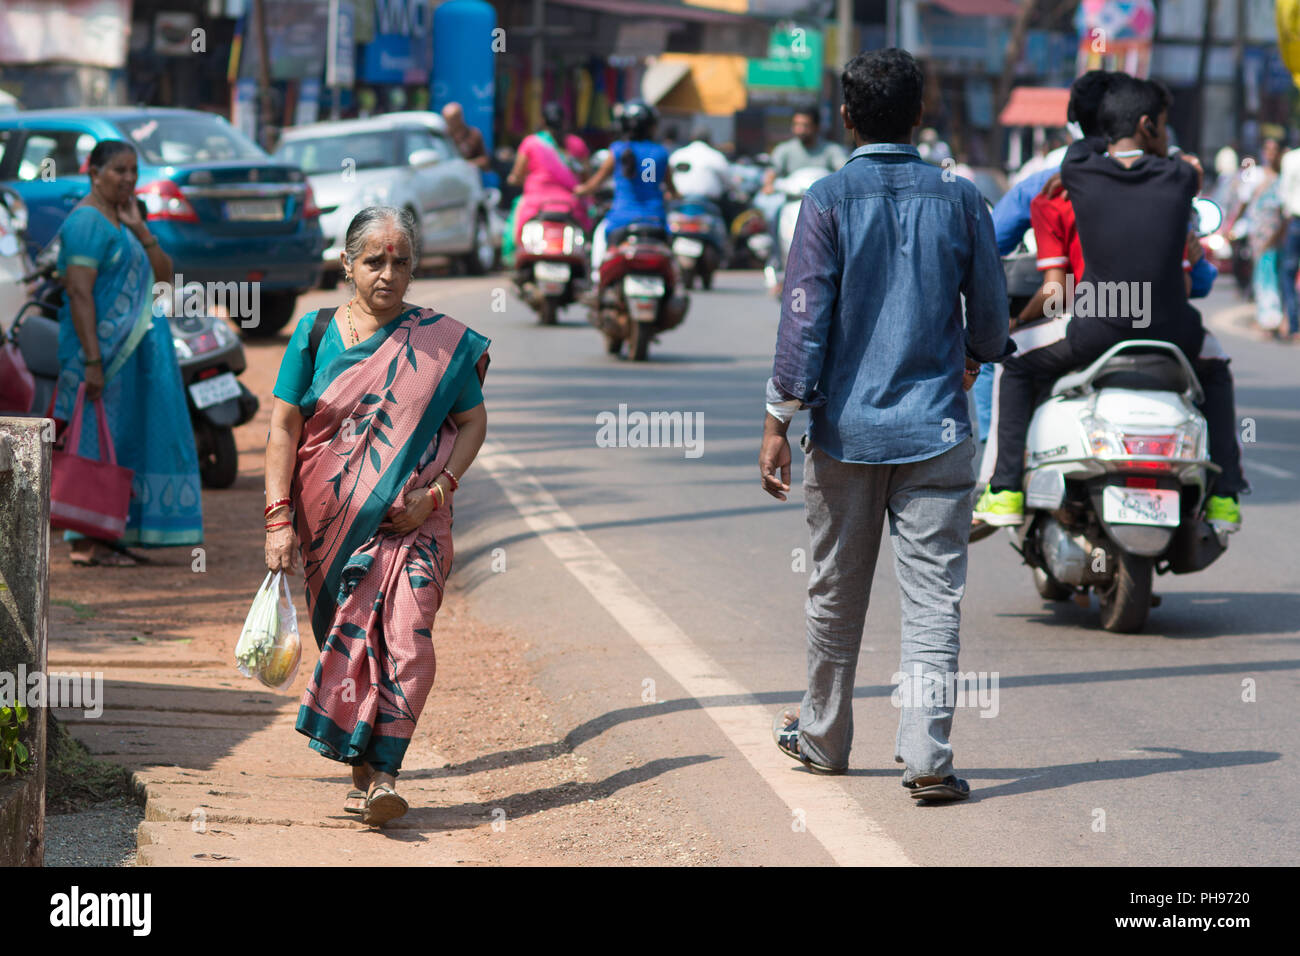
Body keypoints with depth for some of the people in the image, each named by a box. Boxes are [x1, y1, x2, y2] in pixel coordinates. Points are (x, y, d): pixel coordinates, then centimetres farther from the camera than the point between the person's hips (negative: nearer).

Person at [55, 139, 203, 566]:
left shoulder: (121, 221, 16)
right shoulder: (87, 222, -13)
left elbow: (163, 274, 12)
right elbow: (79, 294, -20)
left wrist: (140, 229, -3)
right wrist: (92, 361, -26)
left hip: (132, 350, 10)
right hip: (101, 345, -10)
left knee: (121, 441, 10)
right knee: (97, 440, -8)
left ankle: (108, 537, 15)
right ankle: (85, 543, -5)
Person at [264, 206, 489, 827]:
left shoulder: (442, 342, 4)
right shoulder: (314, 334, 3)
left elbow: (473, 421, 7)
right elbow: (284, 428, 1)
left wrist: (437, 491, -7)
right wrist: (278, 518, -8)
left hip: (413, 520, -1)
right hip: (332, 523, 1)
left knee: (406, 641, -14)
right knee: (347, 643, 3)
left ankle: (383, 774, -14)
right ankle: (362, 771, 15)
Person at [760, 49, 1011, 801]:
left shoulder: (829, 201, -5)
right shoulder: (959, 199, 0)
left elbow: (805, 317, -9)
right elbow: (992, 317, 6)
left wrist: (779, 420, -4)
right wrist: (977, 356, 29)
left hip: (846, 428, 0)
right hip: (935, 428, 0)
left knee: (838, 594, 14)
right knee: (934, 596, -1)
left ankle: (825, 738, 29)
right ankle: (928, 757, -10)